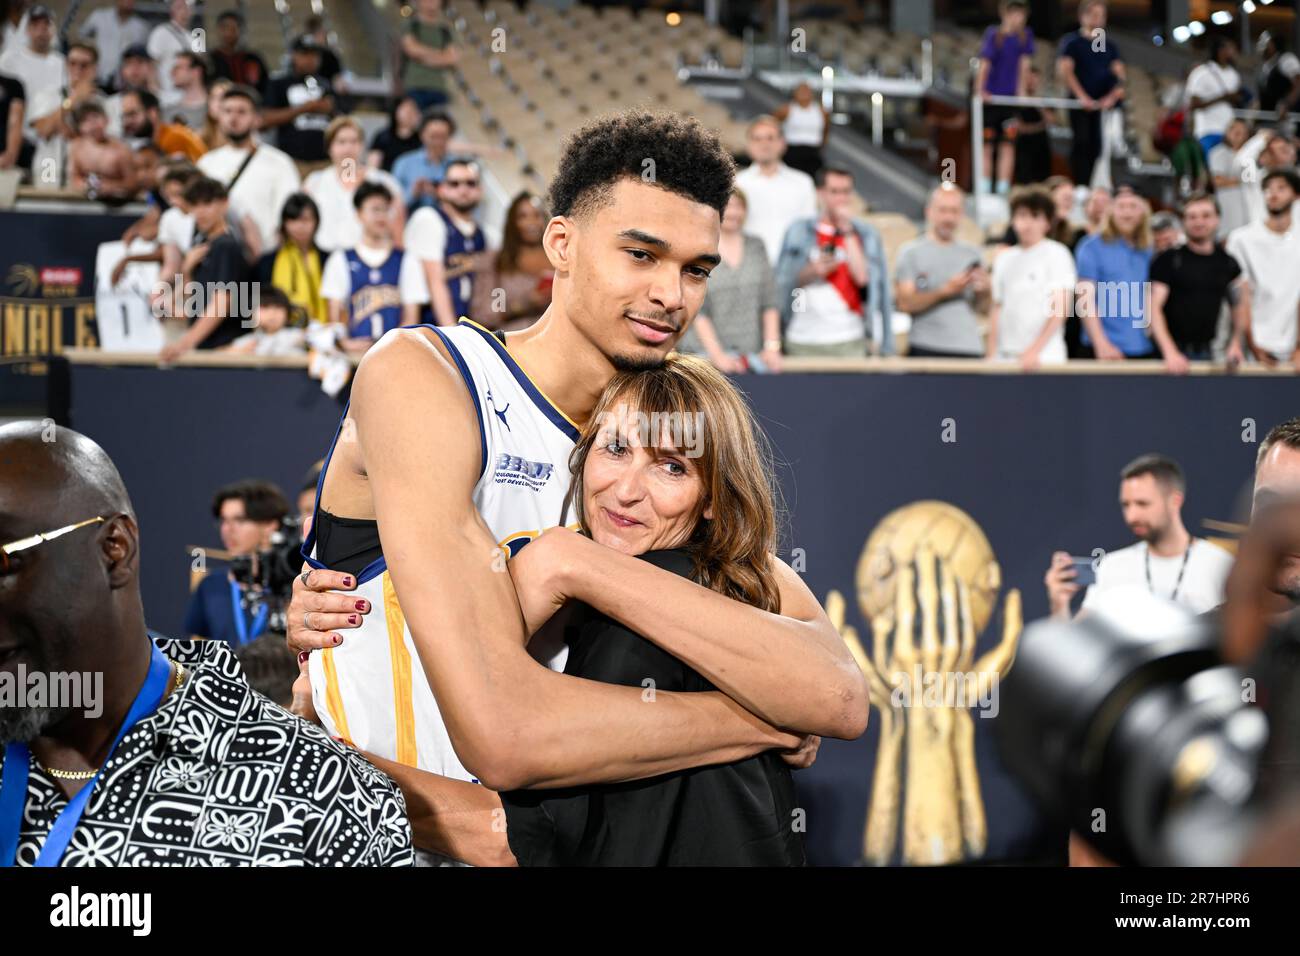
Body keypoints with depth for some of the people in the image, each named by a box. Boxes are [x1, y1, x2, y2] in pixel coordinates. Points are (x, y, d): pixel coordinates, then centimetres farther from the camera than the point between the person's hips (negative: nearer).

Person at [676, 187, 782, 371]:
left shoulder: (756, 246, 14)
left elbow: (769, 302, 11)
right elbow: (696, 311, -6)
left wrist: (772, 347, -1)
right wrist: (717, 355, -14)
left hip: (751, 354, 4)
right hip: (704, 353, -4)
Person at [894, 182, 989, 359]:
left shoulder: (972, 254, 15)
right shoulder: (911, 252, 3)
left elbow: (984, 308, 16)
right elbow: (904, 303, -9)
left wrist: (983, 290, -6)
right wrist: (945, 291, -16)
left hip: (970, 349, 4)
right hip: (926, 350, -4)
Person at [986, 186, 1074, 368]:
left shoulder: (1057, 254, -1)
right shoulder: (1004, 259, 15)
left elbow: (1061, 308, -8)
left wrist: (1034, 351, -15)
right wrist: (991, 354, 7)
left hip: (1044, 358, -5)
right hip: (1005, 357, 5)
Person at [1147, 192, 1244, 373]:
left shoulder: (1228, 264, 10)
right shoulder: (1167, 261, -2)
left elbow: (1239, 307, 17)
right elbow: (1154, 308, -10)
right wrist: (1170, 352, -22)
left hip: (1208, 352, 4)